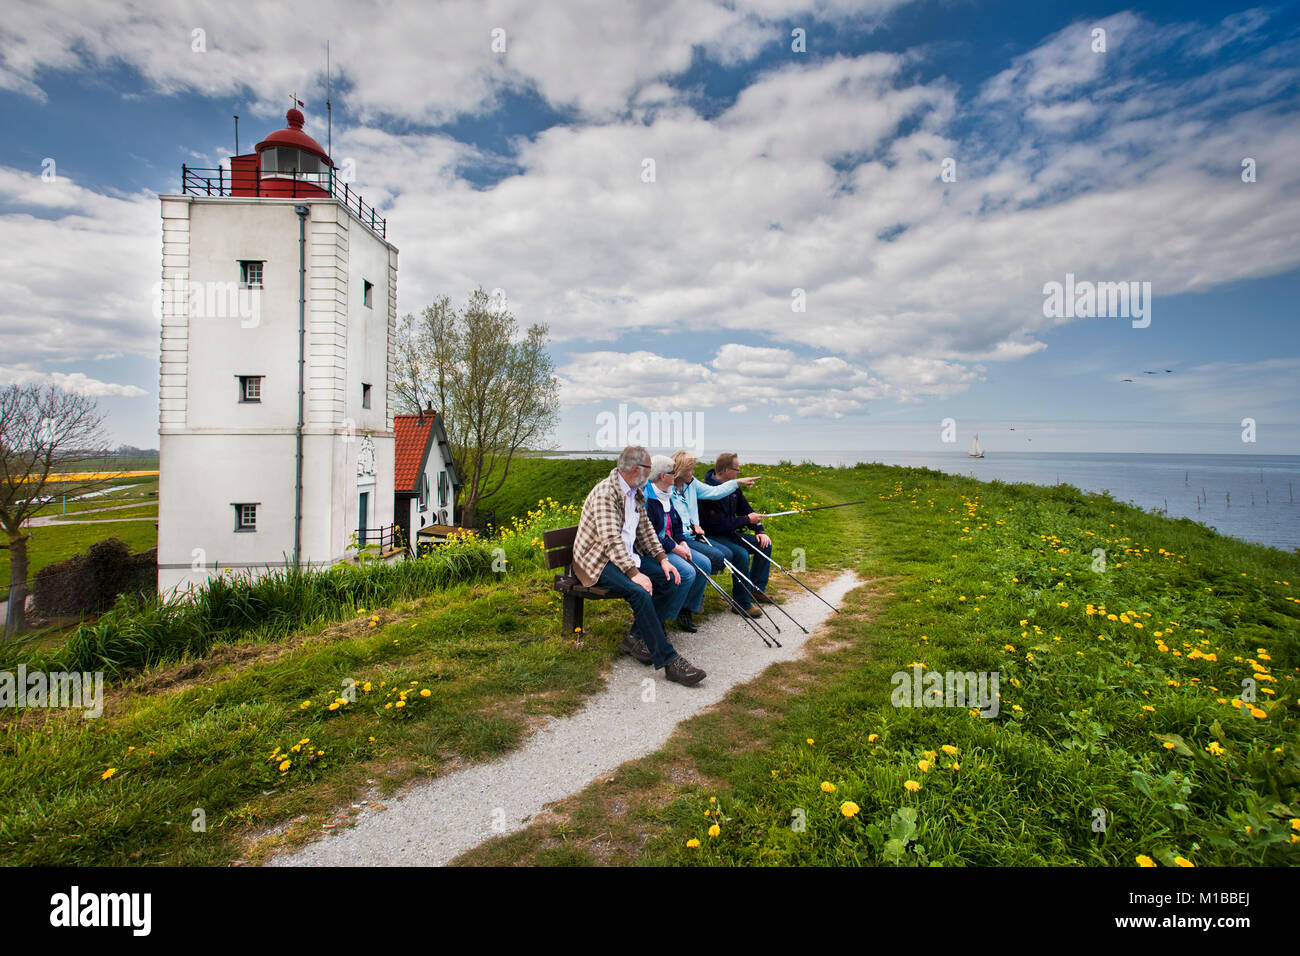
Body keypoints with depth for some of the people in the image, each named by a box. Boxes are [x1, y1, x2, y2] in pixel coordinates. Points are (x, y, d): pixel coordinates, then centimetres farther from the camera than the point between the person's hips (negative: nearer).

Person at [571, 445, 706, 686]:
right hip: (599, 560, -9)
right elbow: (611, 539, -27)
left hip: (628, 555, 9)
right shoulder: (605, 493, -19)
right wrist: (634, 573, -34)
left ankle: (636, 638, -1)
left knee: (670, 580, -7)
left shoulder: (636, 493, 10)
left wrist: (663, 559, 0)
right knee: (639, 592, -31)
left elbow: (645, 530, 14)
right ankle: (669, 660, -24)